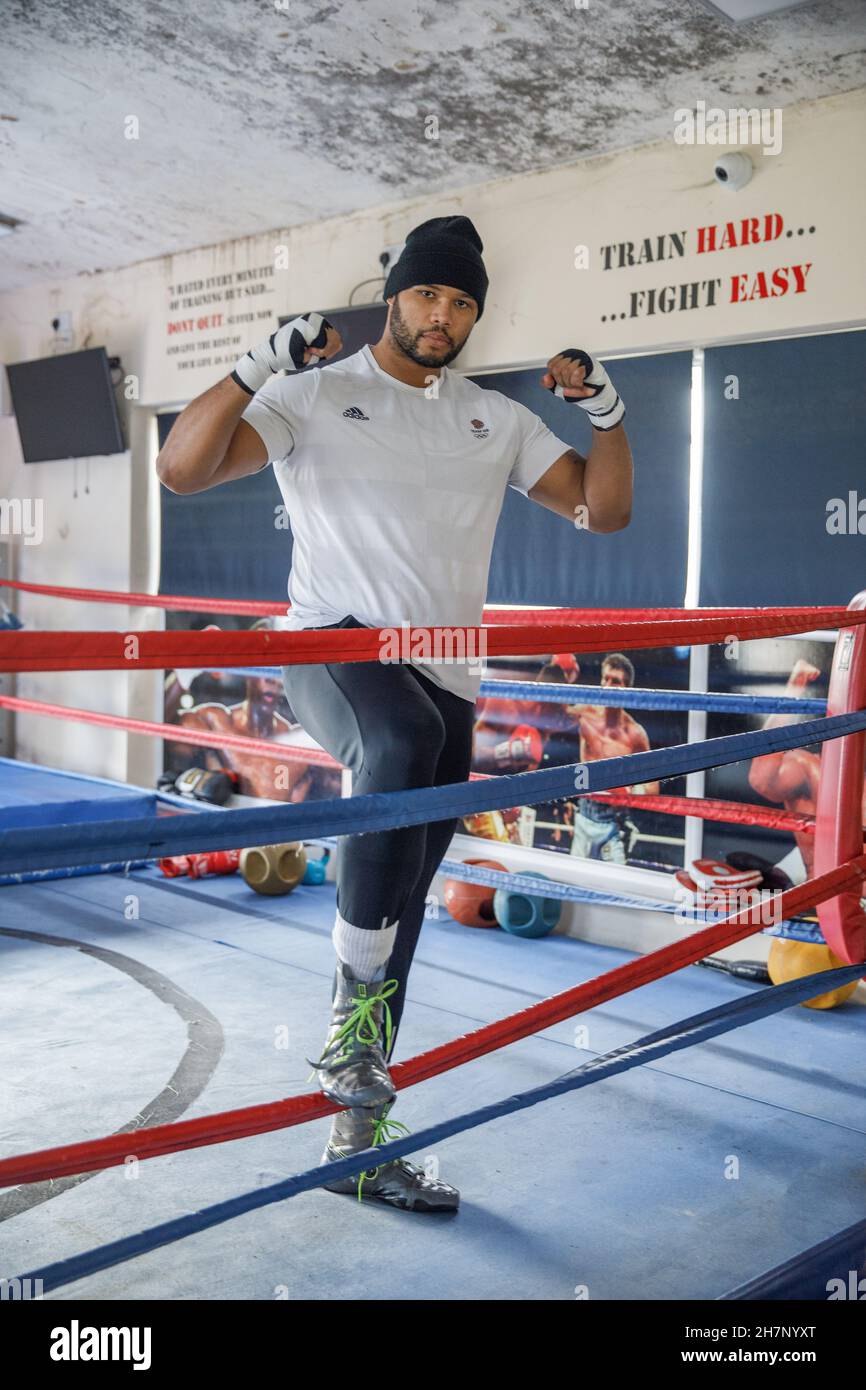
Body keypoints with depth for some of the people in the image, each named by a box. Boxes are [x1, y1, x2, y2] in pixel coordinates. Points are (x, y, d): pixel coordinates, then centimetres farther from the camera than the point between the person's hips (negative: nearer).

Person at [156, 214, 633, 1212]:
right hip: (332, 646, -4)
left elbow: (602, 508, 15)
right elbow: (182, 468, -6)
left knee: (400, 917, 5)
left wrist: (606, 410, 1)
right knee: (404, 740, -41)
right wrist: (259, 365, -16)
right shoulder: (315, 394, 4)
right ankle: (355, 1014, -27)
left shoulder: (499, 421, 16)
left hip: (443, 680, 5)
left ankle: (357, 1140, 18)